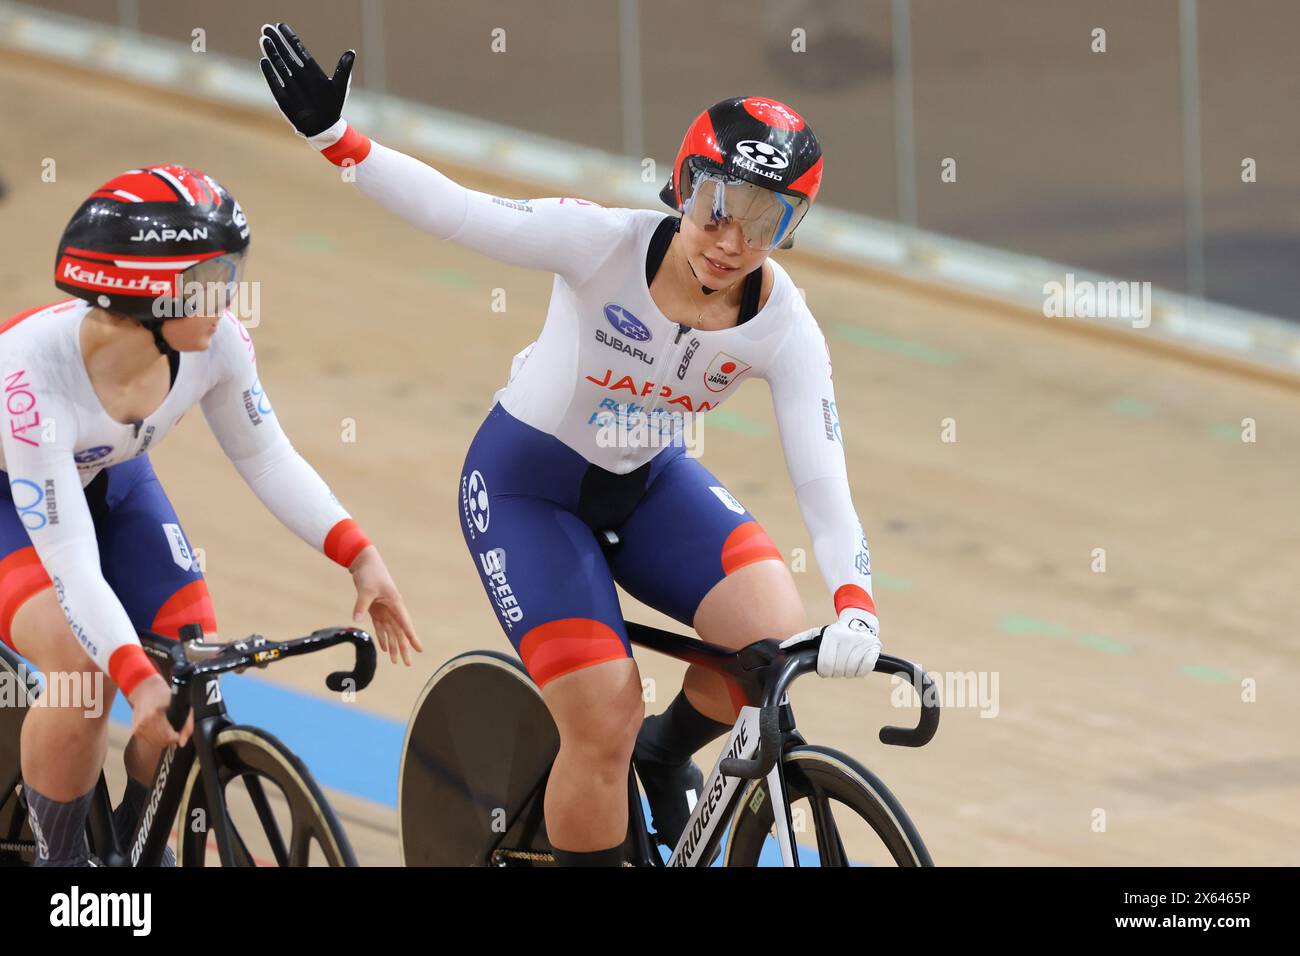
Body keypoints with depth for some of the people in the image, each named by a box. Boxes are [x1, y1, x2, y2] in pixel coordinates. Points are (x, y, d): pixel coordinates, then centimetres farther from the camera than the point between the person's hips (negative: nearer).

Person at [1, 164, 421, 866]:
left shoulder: (216, 342, -26)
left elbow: (266, 458, -9)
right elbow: (72, 563, -42)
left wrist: (361, 557, -21)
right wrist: (138, 677, -52)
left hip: (110, 483, 5)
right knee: (84, 669, -30)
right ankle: (58, 860, -7)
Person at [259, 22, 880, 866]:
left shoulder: (785, 329, -20)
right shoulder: (607, 245, -28)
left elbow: (823, 485, -24)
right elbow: (455, 212, -33)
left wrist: (857, 608, -41)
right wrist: (334, 137, -46)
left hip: (650, 483, 4)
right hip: (527, 486, -4)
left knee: (779, 639, -20)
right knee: (604, 727, -16)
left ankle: (669, 752, 12)